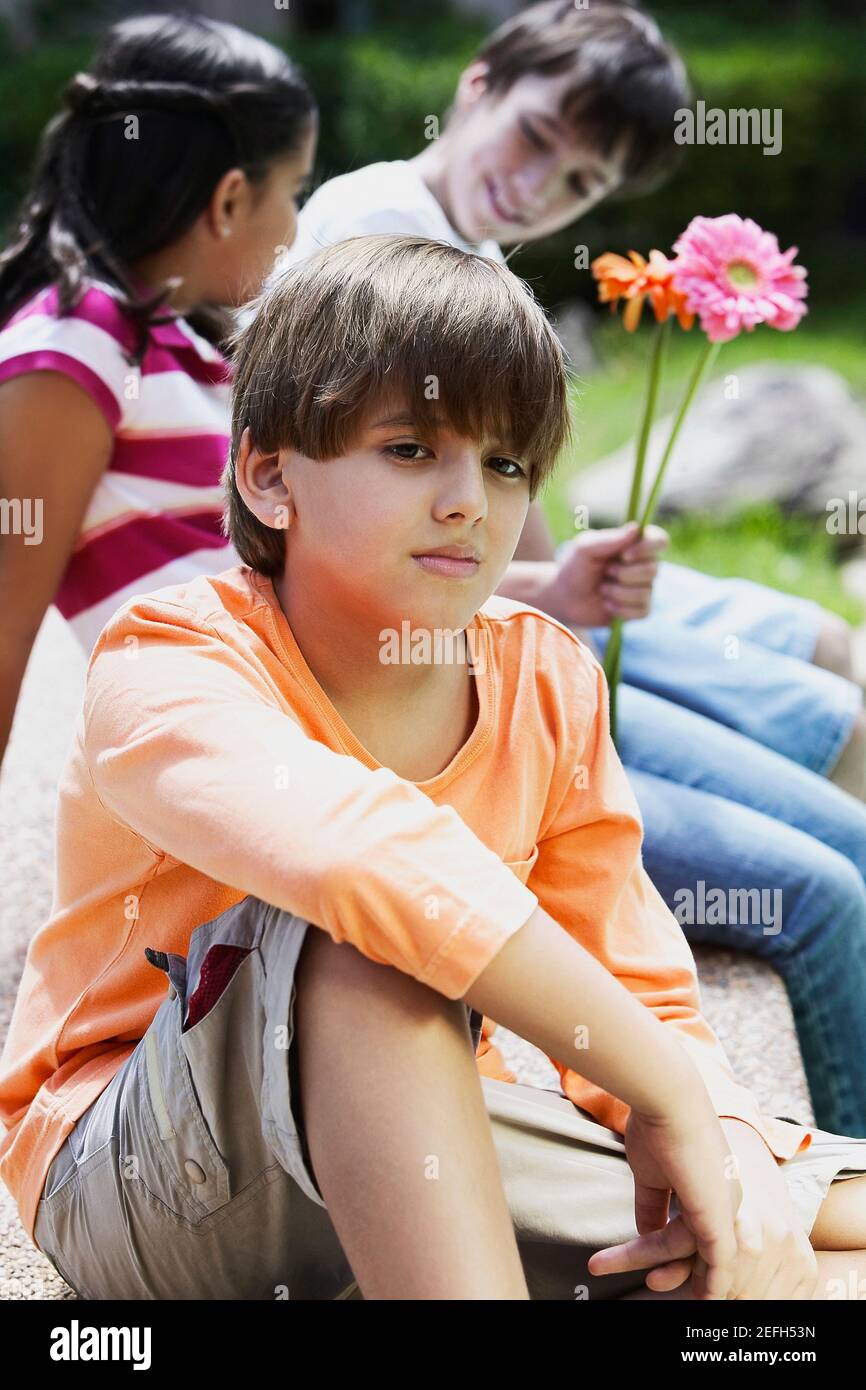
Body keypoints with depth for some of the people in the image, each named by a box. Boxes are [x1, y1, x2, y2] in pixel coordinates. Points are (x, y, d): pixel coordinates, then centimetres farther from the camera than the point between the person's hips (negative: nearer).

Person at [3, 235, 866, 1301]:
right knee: (358, 937, -37)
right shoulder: (169, 662, -19)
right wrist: (667, 1095, -38)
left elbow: (641, 999, 0)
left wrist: (730, 1150, -22)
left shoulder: (548, 684, -1)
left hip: (421, 1160, 6)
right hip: (136, 1172, -5)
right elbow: (347, 845, -41)